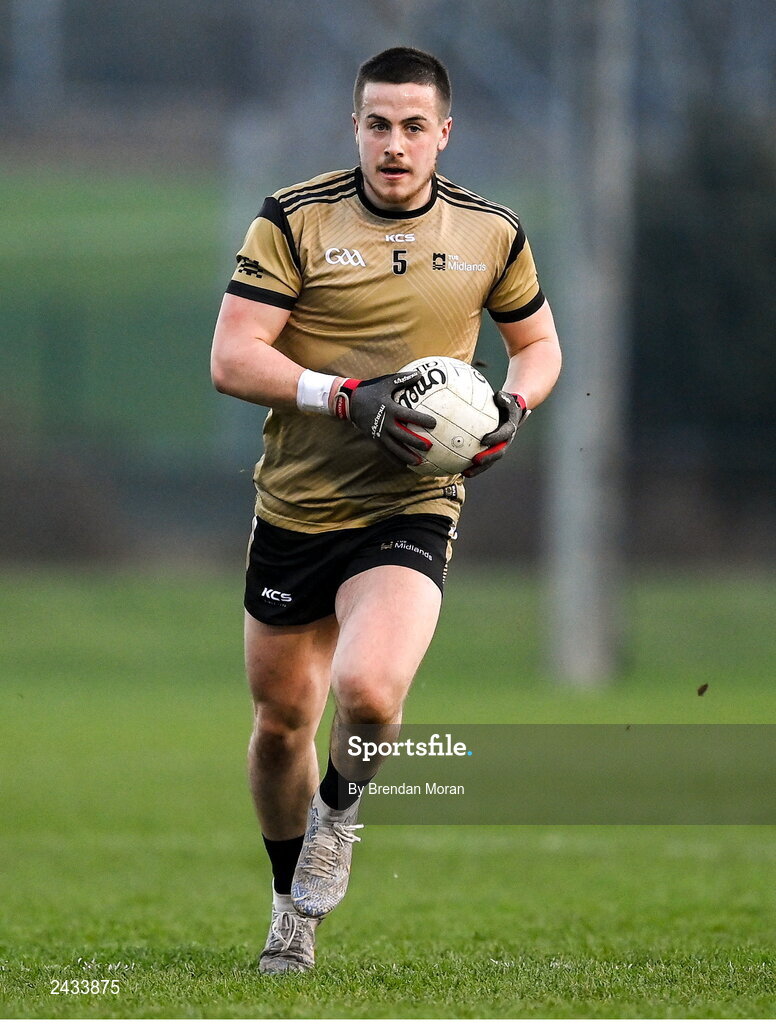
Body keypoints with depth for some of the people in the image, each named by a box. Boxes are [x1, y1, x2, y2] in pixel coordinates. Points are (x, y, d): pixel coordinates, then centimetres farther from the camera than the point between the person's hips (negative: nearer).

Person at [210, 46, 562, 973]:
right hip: (293, 506, 1)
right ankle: (291, 906, 35)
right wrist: (351, 397, -22)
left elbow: (539, 343, 18)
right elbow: (231, 358, -11)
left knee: (368, 691, -25)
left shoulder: (492, 234, 2)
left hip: (410, 509, -1)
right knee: (281, 717, 11)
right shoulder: (295, 219, -5)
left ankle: (342, 802, 10)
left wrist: (512, 403, -4)